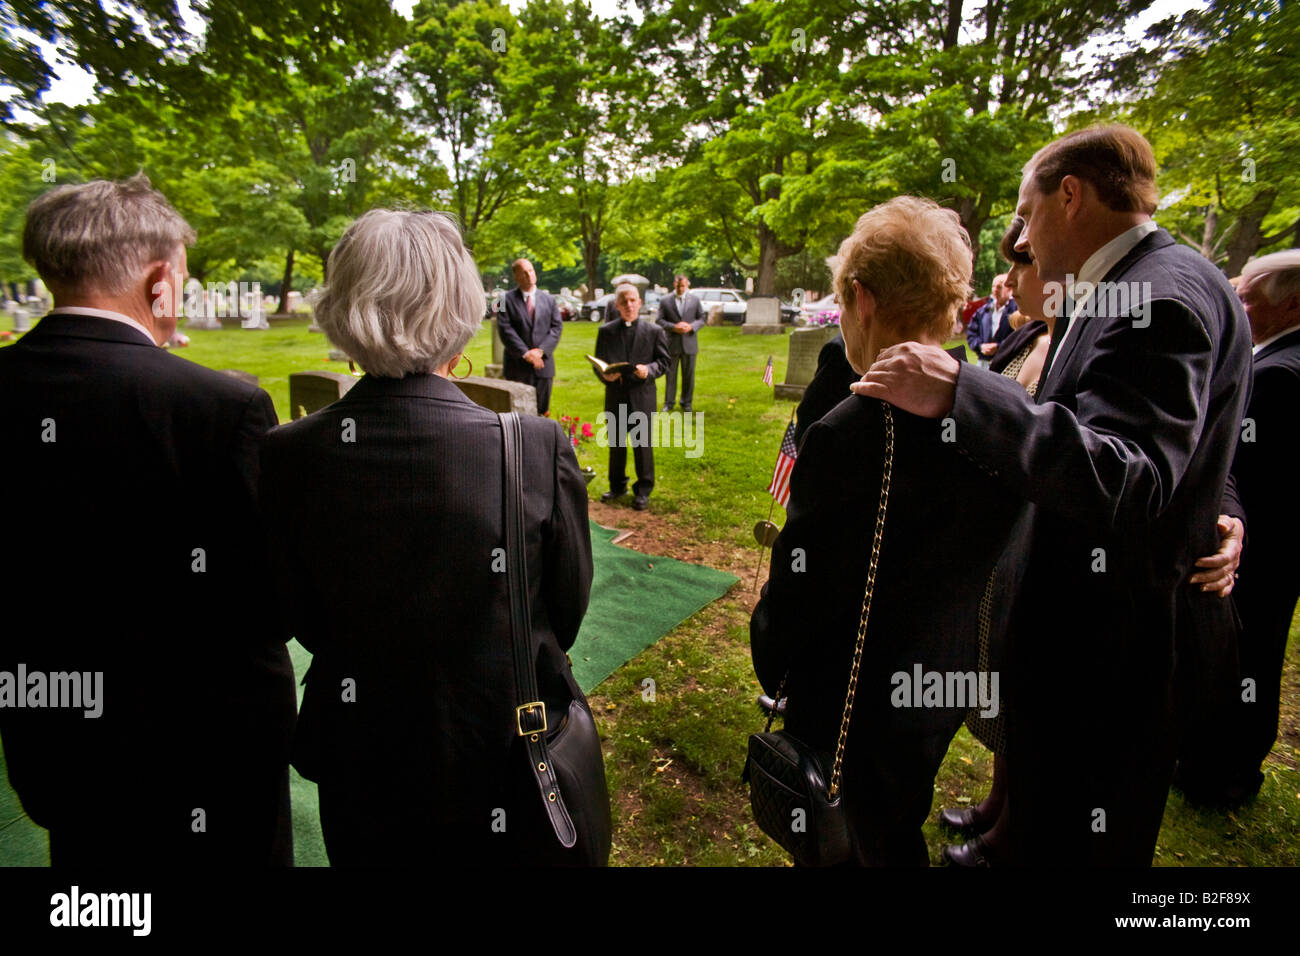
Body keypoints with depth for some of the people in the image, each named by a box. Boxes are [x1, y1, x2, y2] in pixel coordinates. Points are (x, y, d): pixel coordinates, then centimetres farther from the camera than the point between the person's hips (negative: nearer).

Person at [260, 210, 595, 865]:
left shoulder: (287, 456, -17)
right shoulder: (539, 449, -25)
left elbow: (302, 622, -4)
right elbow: (567, 612, -10)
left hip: (359, 768, 2)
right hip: (503, 760, -1)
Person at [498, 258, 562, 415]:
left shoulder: (549, 299, 11)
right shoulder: (507, 299, 1)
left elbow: (557, 327, 5)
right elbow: (505, 330, -7)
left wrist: (541, 350, -10)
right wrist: (525, 353, -16)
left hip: (543, 364, 3)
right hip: (518, 366, -3)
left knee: (541, 412, 8)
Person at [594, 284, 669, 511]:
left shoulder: (654, 331, 2)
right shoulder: (606, 331, 6)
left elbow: (663, 361, 2)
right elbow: (598, 362, 7)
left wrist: (649, 370, -18)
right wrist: (605, 375, -15)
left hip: (642, 395, -2)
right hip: (615, 396, 2)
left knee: (642, 444, 2)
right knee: (615, 443, 13)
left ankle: (643, 490, 15)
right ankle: (617, 486, 29)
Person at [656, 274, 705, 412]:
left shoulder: (695, 300, 7)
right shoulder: (665, 301, 2)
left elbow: (701, 319, 7)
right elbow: (659, 320, -2)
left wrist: (691, 327, -13)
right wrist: (673, 327, -17)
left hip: (689, 343, 1)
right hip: (671, 344, -1)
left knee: (688, 375, 7)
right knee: (670, 374, 5)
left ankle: (686, 402, 20)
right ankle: (669, 402, 16)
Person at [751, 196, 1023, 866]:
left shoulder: (848, 434, -30)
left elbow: (799, 590, -22)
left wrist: (769, 665, -3)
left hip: (857, 704, -6)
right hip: (949, 686, 7)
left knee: (877, 842, 19)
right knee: (900, 830, 30)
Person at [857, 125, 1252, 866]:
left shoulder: (1160, 296, -23)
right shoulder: (1128, 288, 8)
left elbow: (1127, 483, -34)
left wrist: (958, 392, -39)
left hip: (1115, 641, -9)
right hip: (1089, 618, 9)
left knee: (1073, 839, 11)